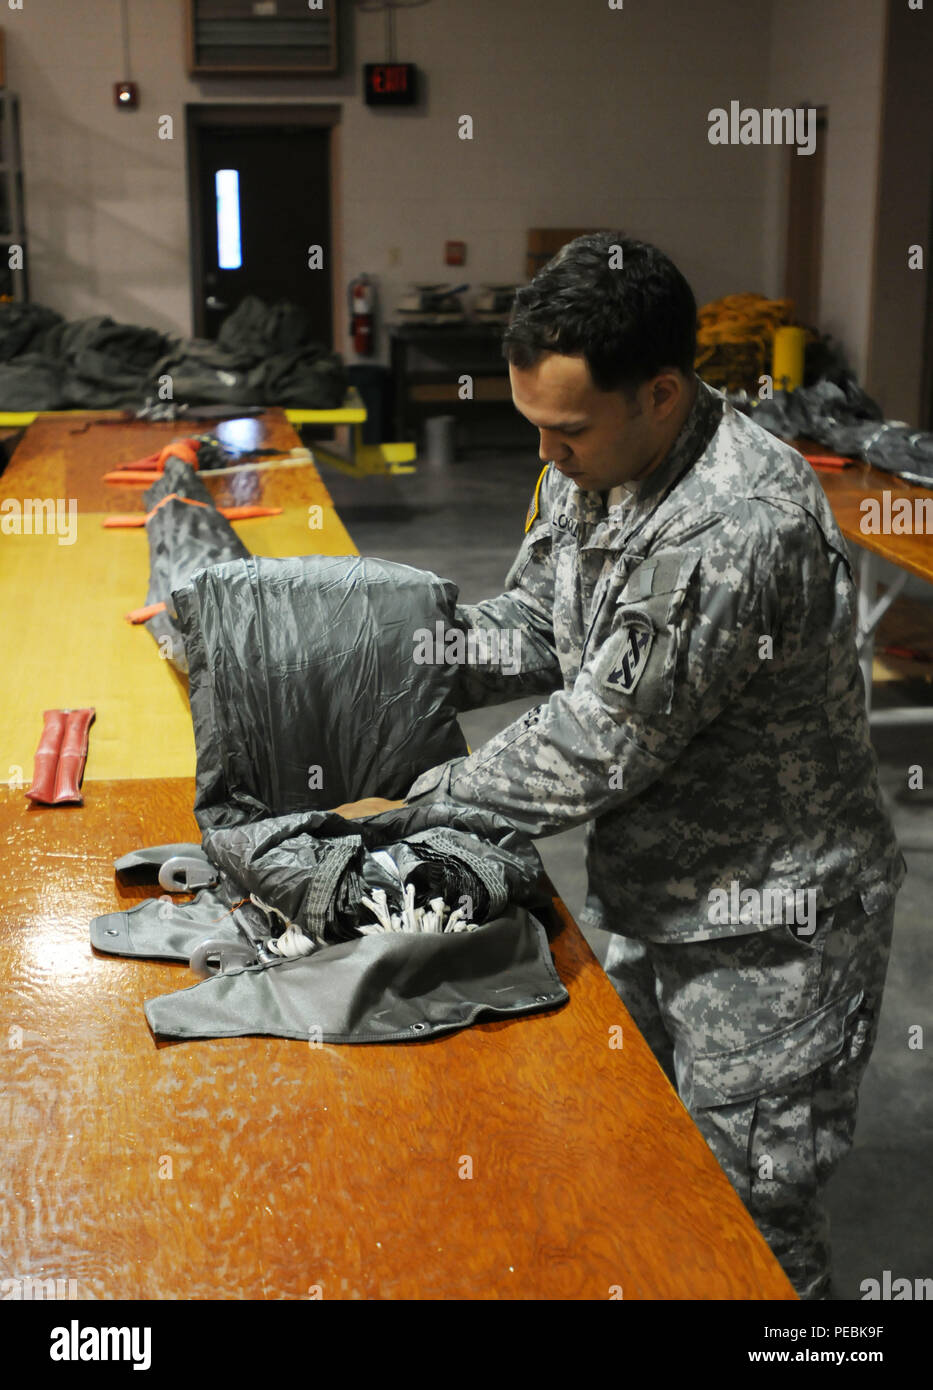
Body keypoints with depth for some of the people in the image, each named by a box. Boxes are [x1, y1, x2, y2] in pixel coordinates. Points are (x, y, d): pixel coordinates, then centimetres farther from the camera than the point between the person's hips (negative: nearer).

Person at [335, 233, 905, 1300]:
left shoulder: (743, 527, -33)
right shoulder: (588, 465, -3)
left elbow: (602, 744, -28)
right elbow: (532, 626, 8)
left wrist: (415, 806, -16)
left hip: (764, 930, -8)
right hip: (642, 891, 8)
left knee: (750, 1229, 9)